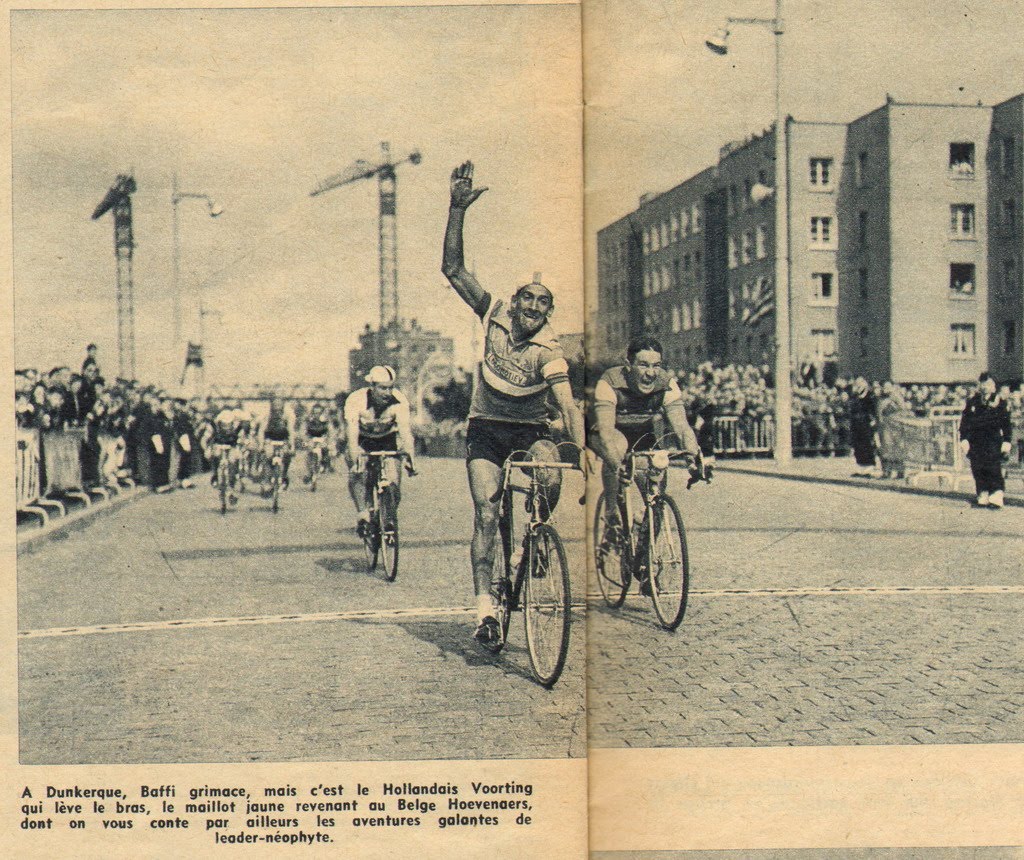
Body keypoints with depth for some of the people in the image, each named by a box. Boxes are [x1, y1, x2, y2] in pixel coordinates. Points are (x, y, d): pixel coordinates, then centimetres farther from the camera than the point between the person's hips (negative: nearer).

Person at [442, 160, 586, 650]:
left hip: (529, 430, -1)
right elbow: (452, 269, -10)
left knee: (551, 478, -30)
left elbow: (567, 405, -24)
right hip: (485, 430, 1)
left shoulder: (548, 350, -14)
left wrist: (583, 449, -41)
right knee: (486, 511, -14)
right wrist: (457, 211, -19)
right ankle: (485, 606, -14)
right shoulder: (494, 316, -6)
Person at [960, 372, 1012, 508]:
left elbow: (1006, 423, 6)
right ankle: (983, 497, 8)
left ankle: (996, 497, -13)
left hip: (993, 442, -3)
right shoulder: (972, 402, 10)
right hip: (976, 443, 3)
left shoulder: (999, 402, 6)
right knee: (978, 470, 1)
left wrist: (1006, 441, -1)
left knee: (993, 469, -12)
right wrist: (964, 439, -2)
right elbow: (965, 421, 8)